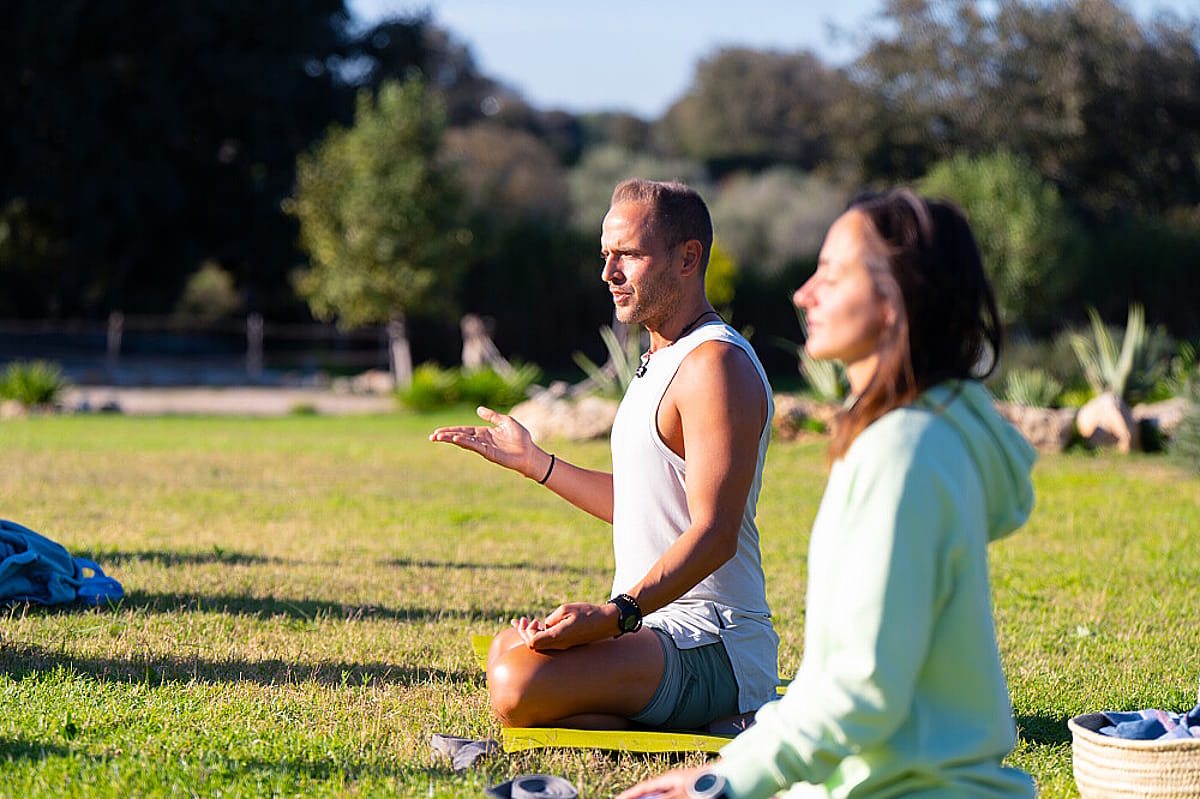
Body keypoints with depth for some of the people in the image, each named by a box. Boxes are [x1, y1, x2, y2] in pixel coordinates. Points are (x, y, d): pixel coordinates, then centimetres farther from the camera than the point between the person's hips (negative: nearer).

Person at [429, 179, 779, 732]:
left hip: (712, 645, -11)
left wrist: (617, 614, -34)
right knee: (507, 650, 21)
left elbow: (715, 534, -23)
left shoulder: (717, 365, -15)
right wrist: (534, 462, 28)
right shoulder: (662, 360, 18)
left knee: (519, 683, -28)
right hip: (658, 622, 11)